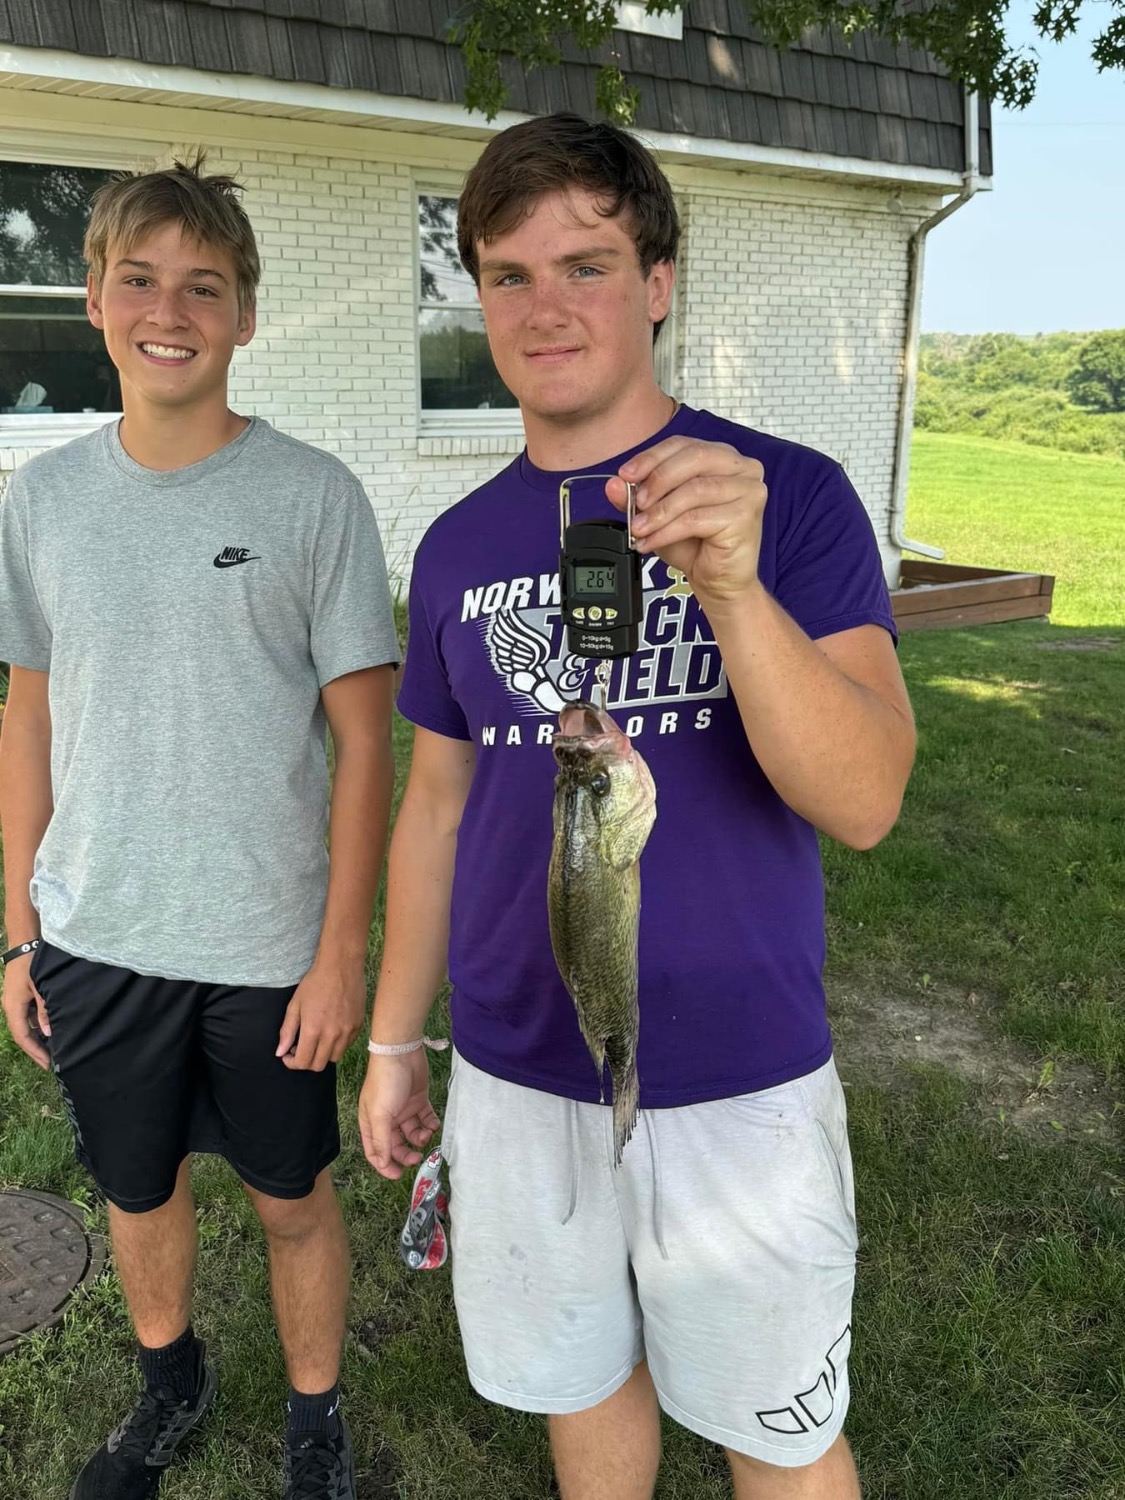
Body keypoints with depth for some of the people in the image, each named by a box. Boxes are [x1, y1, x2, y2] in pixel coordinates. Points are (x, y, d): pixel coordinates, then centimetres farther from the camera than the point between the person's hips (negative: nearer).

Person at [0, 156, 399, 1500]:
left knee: (293, 1198, 14)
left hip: (269, 945, -3)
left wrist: (342, 950, -10)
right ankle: (171, 1386, 50)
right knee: (138, 1191, 21)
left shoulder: (314, 497, -9)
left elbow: (363, 740, -8)